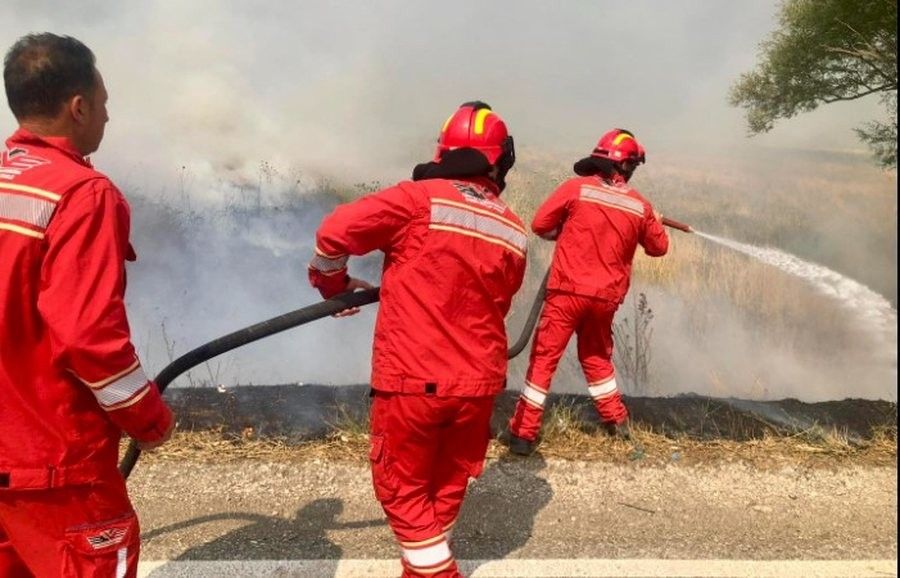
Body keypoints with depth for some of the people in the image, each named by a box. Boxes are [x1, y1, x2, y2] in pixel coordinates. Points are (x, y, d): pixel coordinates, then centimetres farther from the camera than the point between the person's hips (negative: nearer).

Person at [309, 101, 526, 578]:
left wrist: (332, 284, 7)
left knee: (402, 485, 15)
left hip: (413, 379, -5)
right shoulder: (514, 232, 5)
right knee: (448, 481, 23)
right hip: (478, 381, 6)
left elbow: (336, 231, -13)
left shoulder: (420, 198, -11)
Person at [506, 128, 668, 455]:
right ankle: (617, 421, 35)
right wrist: (656, 222, 38)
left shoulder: (576, 187, -5)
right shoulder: (640, 205, 4)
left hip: (568, 290, -3)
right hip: (606, 297, 3)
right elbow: (659, 248, 18)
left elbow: (540, 224, -3)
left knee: (543, 358, 1)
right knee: (596, 357, 24)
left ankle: (524, 433, 0)